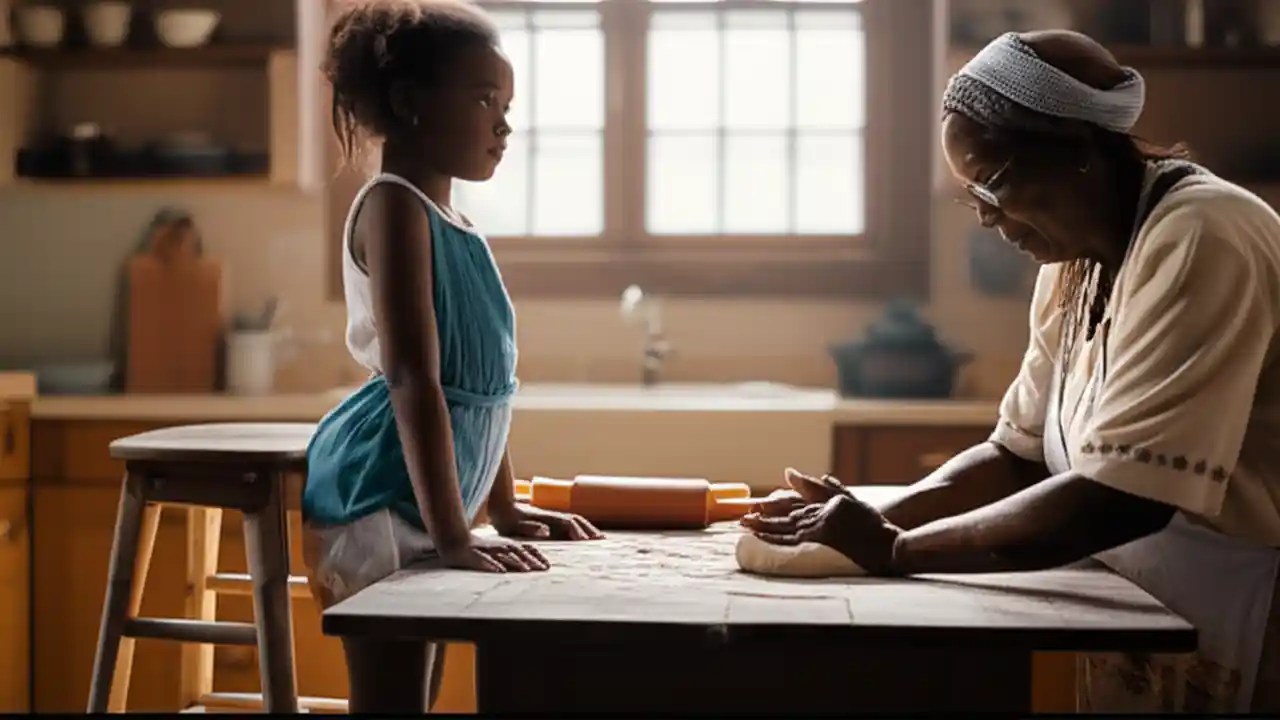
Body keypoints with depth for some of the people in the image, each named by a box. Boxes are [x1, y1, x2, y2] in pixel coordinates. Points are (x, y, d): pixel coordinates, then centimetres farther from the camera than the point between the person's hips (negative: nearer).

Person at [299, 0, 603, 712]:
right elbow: (413, 378, -22)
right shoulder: (394, 206, -13)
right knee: (390, 700, -8)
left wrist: (506, 508, 20)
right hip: (379, 496, -9)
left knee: (413, 696, 14)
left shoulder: (456, 226, 14)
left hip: (422, 503, 9)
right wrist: (454, 536, -26)